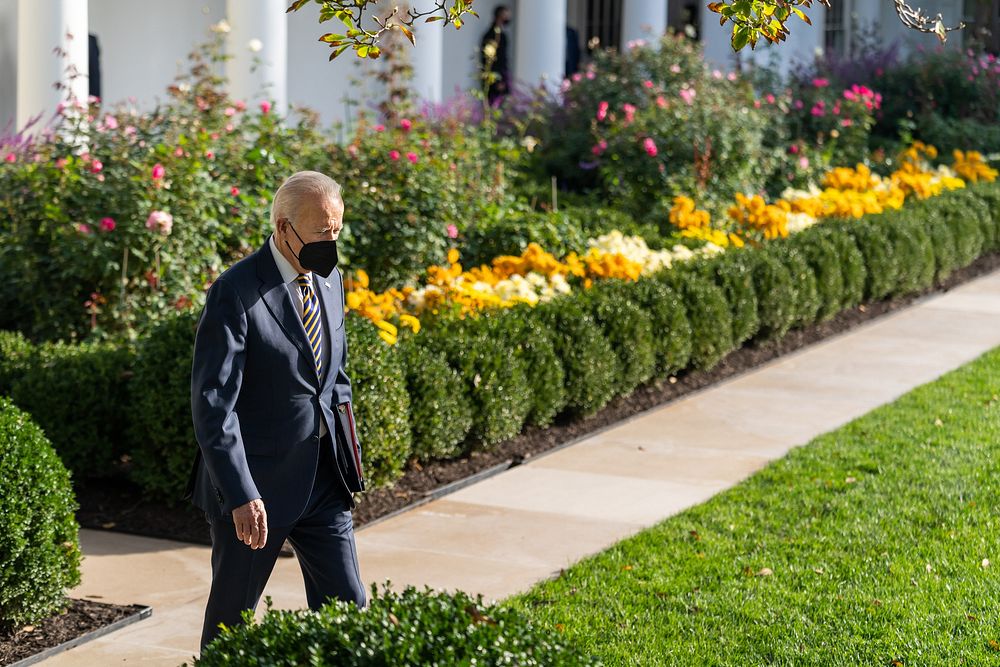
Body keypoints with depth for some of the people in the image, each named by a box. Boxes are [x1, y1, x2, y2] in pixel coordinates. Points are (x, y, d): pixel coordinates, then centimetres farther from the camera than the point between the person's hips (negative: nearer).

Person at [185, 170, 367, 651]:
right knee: (232, 615, 9)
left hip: (323, 479, 6)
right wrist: (241, 494, -27)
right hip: (257, 482, -6)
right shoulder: (234, 294, -18)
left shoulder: (330, 279, 6)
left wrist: (346, 453, 14)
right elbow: (212, 404, -22)